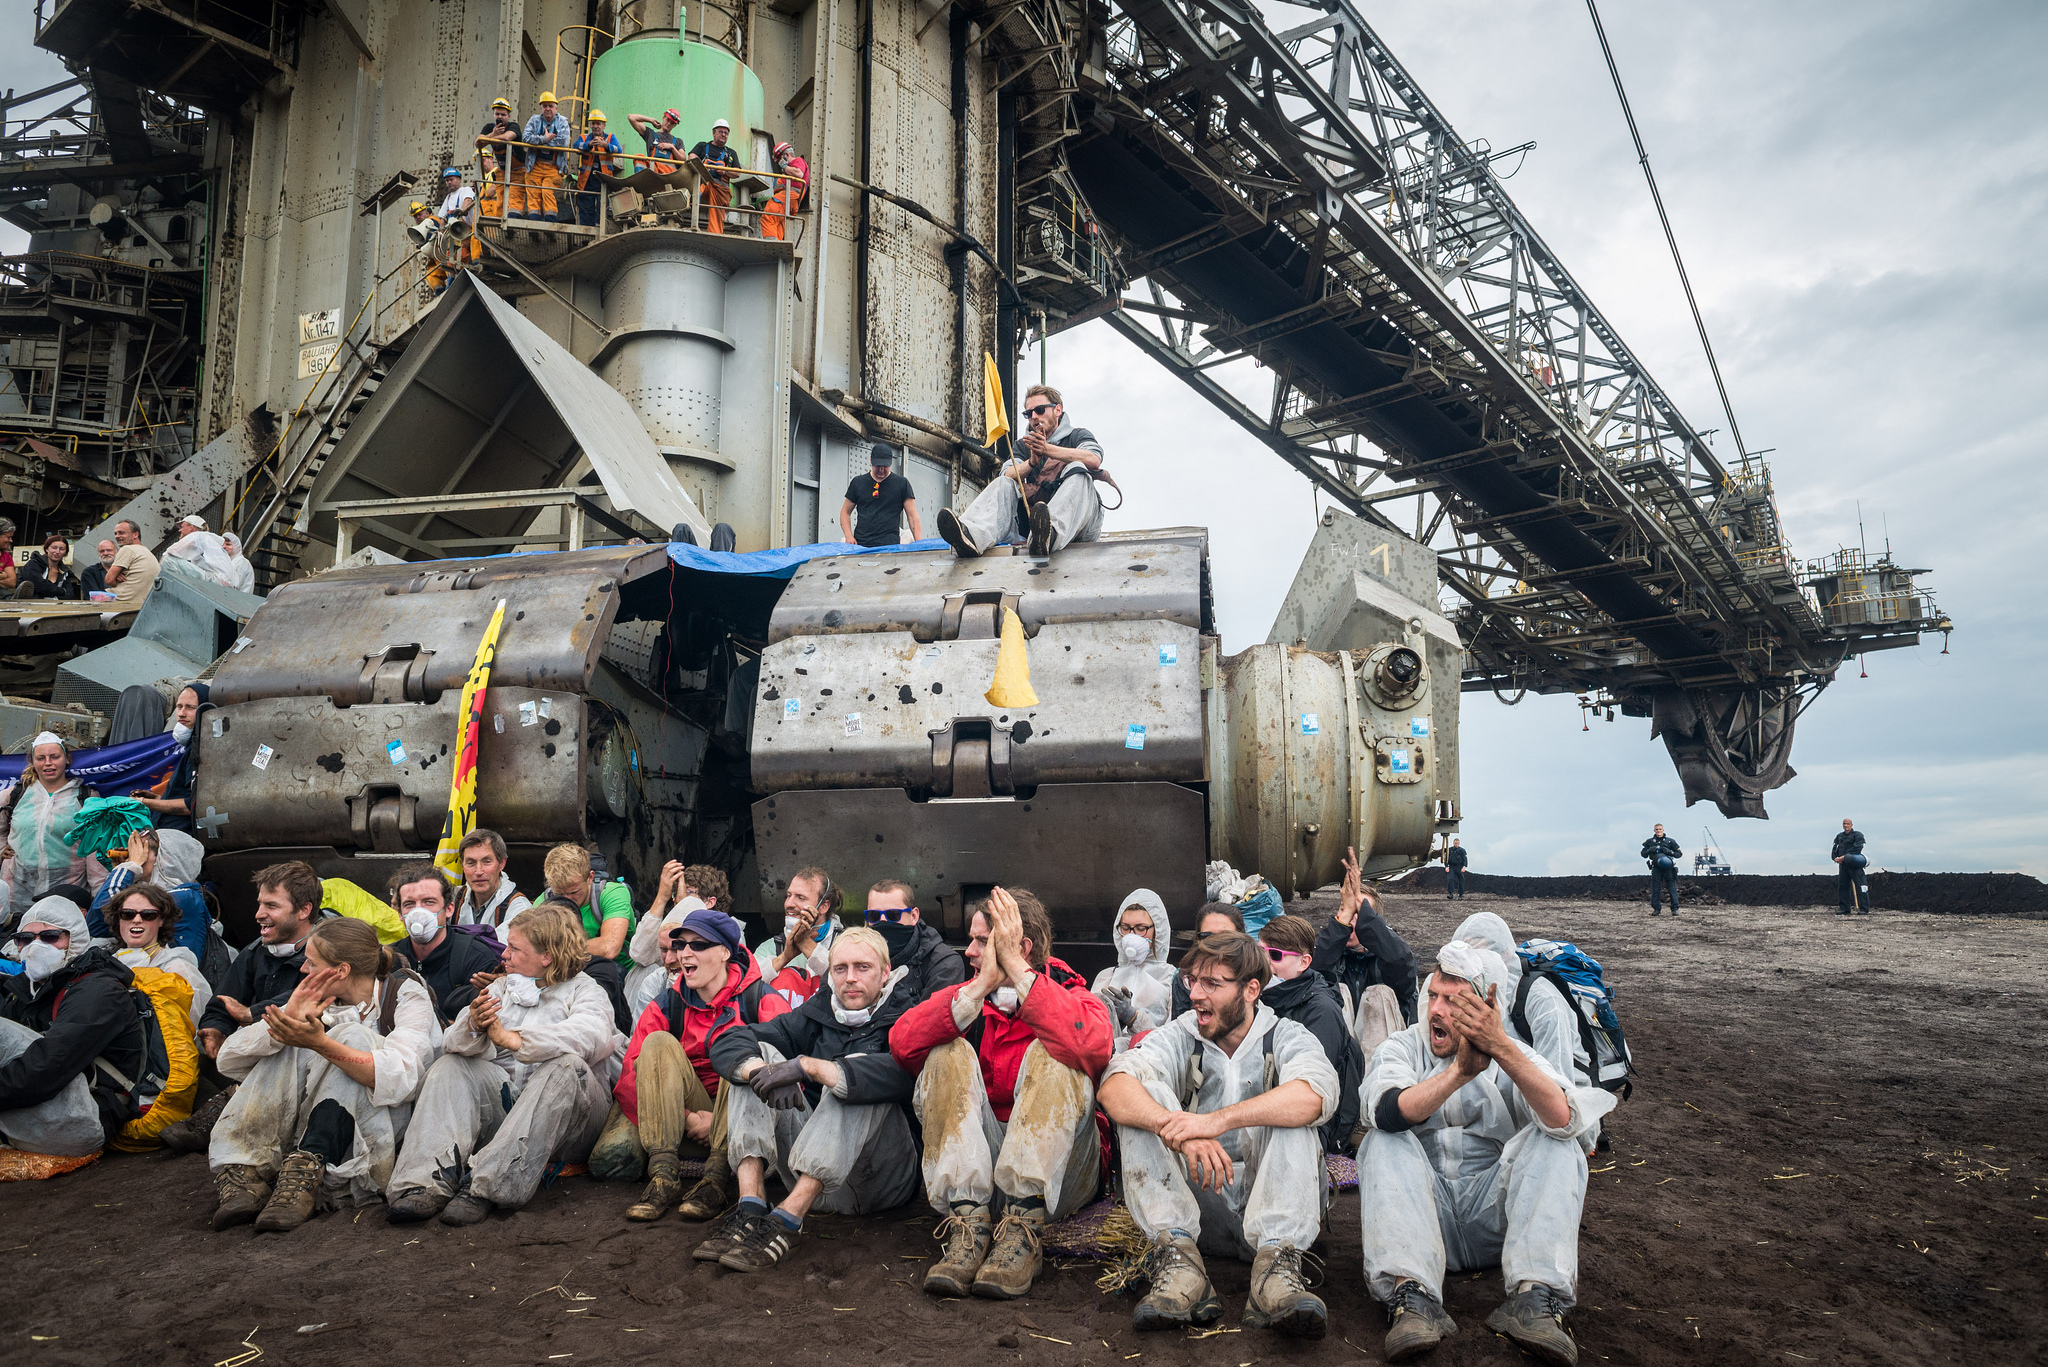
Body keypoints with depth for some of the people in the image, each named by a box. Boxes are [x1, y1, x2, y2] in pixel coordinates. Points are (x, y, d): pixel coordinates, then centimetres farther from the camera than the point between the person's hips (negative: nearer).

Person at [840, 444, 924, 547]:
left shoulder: (902, 483, 10)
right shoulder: (857, 482, 15)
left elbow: (912, 516, 6)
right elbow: (845, 512, 19)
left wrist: (919, 544, -6)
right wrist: (849, 536, 1)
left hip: (890, 546, -2)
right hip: (860, 544, 2)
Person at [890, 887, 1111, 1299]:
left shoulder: (1072, 997, -1)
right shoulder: (965, 999, 8)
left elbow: (1094, 1045, -28)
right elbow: (901, 1043, -14)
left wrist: (1018, 970, -22)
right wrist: (982, 985, -19)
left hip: (1055, 1172, -2)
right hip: (974, 1167, 3)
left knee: (1051, 1054, -24)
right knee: (949, 1054, -17)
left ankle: (1023, 1227, -28)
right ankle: (969, 1223, -25)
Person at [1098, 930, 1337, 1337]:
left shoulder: (1287, 1039, 0)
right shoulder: (1180, 1037, 4)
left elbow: (1314, 1096, -26)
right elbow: (1115, 1086, -17)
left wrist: (1220, 1119, -39)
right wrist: (1175, 1127, -38)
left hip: (1270, 1206, -1)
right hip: (1197, 1208, 2)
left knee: (1288, 1111, -24)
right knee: (1142, 1098, -17)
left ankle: (1277, 1265, -35)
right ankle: (1178, 1261, -30)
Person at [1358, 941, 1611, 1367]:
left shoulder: (1513, 1056, 5)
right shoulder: (1402, 1049, 5)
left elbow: (1563, 1120, -20)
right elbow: (1388, 1112, -21)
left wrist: (1503, 1049, -33)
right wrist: (1461, 1071, -35)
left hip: (1493, 1218, 0)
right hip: (1422, 1212, 0)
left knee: (1554, 1143, -19)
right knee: (1384, 1142, -24)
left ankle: (1535, 1299, -33)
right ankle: (1412, 1297, -39)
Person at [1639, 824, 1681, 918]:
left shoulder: (1670, 841, 8)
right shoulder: (1650, 842, 12)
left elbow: (1679, 853, 8)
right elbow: (1643, 854, 14)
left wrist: (1670, 852, -11)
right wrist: (1649, 850, -7)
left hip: (1668, 867, -1)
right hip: (1656, 867, 1)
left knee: (1672, 888, -6)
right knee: (1655, 889, -1)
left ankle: (1675, 909, -3)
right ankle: (1656, 909, 4)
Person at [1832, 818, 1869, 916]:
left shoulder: (1857, 835, 1)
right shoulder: (1839, 836, 20)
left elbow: (1856, 849, -11)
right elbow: (1834, 849, 21)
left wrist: (1844, 857, -17)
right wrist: (1835, 857, 0)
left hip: (1854, 864, -6)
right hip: (1842, 864, 6)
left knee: (1860, 885, -9)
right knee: (1842, 886, 6)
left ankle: (1864, 909, -8)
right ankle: (1844, 908, 12)